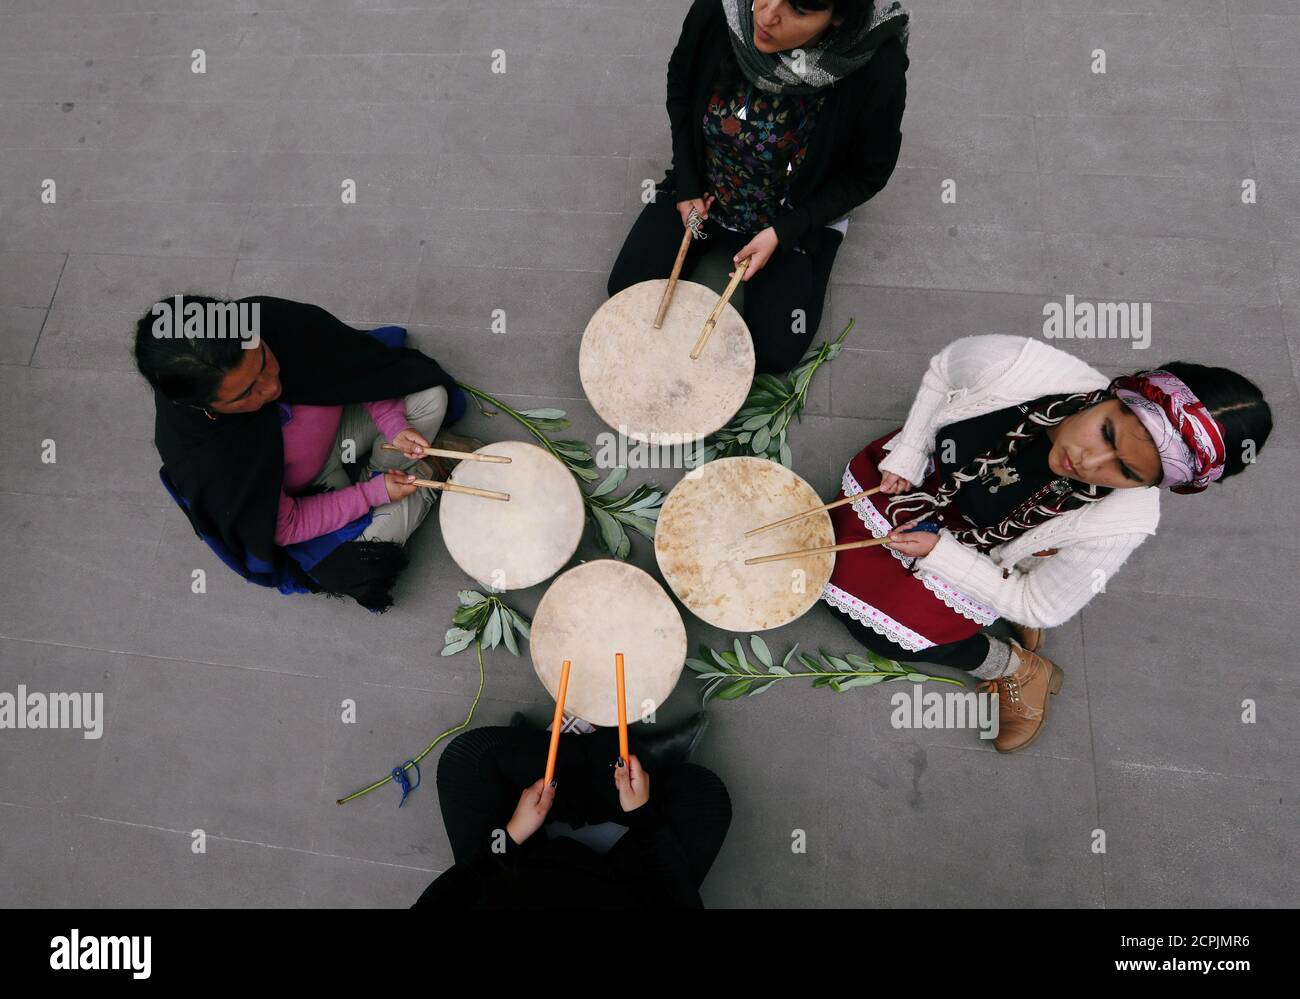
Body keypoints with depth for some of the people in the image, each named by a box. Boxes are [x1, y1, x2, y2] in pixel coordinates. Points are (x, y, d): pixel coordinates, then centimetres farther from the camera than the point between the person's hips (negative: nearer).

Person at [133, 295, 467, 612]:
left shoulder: (272, 318, -32)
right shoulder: (204, 460, -37)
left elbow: (352, 363, -13)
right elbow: (286, 527, -23)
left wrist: (393, 425, -22)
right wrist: (374, 493, -23)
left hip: (336, 423, 3)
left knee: (430, 397, -13)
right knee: (358, 569, -18)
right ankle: (421, 486, 10)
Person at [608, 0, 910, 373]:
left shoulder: (878, 70, -32)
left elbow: (868, 174, -14)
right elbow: (680, 87, -4)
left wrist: (781, 232, -20)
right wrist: (687, 185, -5)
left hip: (791, 217, -2)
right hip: (701, 190, 2)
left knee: (773, 352, -1)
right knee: (626, 287, -2)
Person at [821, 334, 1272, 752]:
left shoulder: (1117, 524, -34)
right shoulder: (1017, 364, -35)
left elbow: (1038, 608, -20)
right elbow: (942, 368, -12)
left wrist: (939, 551, -28)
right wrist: (907, 456, -18)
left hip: (974, 556, -3)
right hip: (914, 475, 4)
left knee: (888, 633, -13)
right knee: (848, 573, 0)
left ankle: (1018, 667, 14)